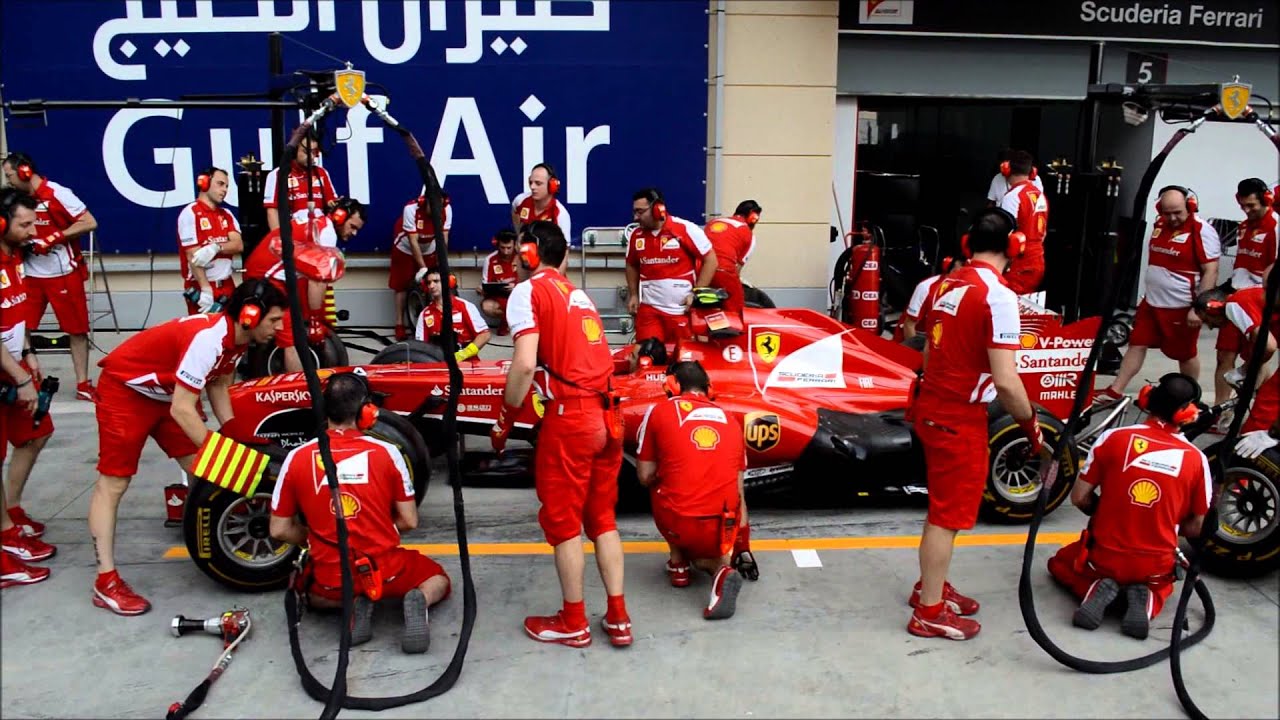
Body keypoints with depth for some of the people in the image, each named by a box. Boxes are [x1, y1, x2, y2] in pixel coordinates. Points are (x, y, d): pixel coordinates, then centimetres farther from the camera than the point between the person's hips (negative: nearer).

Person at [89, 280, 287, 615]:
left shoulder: (237, 338, -6)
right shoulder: (208, 338, -34)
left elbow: (218, 387, 6)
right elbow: (182, 410, -32)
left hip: (168, 392, 9)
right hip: (126, 388, -9)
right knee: (113, 483, -8)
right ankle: (105, 581, -7)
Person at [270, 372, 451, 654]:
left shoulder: (297, 458, -7)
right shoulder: (386, 452, -10)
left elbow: (280, 530, -1)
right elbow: (409, 521, -5)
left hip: (332, 580, 1)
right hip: (387, 572, -1)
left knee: (312, 593, 37)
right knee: (438, 578, 28)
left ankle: (353, 606, 4)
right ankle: (419, 600, -7)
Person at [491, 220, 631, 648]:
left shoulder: (528, 291, -2)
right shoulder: (580, 295, 18)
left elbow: (525, 364, -13)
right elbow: (589, 356, 13)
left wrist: (506, 418, -3)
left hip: (568, 418, -6)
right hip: (606, 416, 7)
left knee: (562, 521, 9)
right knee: (602, 517, 17)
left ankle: (573, 623, 21)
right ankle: (617, 617, 22)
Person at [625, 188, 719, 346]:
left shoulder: (686, 229, -11)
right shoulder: (636, 235, 5)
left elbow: (711, 261, -7)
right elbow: (632, 265, 21)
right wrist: (633, 294, 11)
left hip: (682, 309, -4)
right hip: (648, 308, 4)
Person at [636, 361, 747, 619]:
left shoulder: (658, 411, 4)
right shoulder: (730, 420, 14)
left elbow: (645, 476, 6)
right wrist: (737, 540, 31)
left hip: (679, 525, -2)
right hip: (722, 530, 2)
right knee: (703, 553, 34)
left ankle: (678, 564, 25)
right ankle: (721, 569, 0)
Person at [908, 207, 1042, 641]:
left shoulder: (945, 285, 5)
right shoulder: (998, 296, -18)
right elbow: (1005, 381, -22)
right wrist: (1030, 423, -7)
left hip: (931, 408, 8)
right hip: (960, 419, -8)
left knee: (942, 506, 22)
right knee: (948, 514, 4)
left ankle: (930, 586, 37)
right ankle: (930, 612, 15)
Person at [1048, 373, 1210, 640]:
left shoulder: (1113, 438, -12)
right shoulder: (1196, 459, -7)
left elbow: (1079, 498, -7)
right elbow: (1194, 528, 1)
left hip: (1104, 558, -2)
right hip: (1155, 567, 2)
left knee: (1060, 563, 30)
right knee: (1162, 580, 38)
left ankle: (1096, 588, -2)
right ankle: (1147, 599, 2)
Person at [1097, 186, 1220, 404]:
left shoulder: (1202, 231, -14)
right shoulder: (1159, 225, 8)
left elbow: (1211, 272, -17)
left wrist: (1198, 308, -21)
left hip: (1182, 308, -6)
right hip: (1151, 302, 7)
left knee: (1185, 354, 8)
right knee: (1136, 345, 6)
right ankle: (1115, 391, 10)